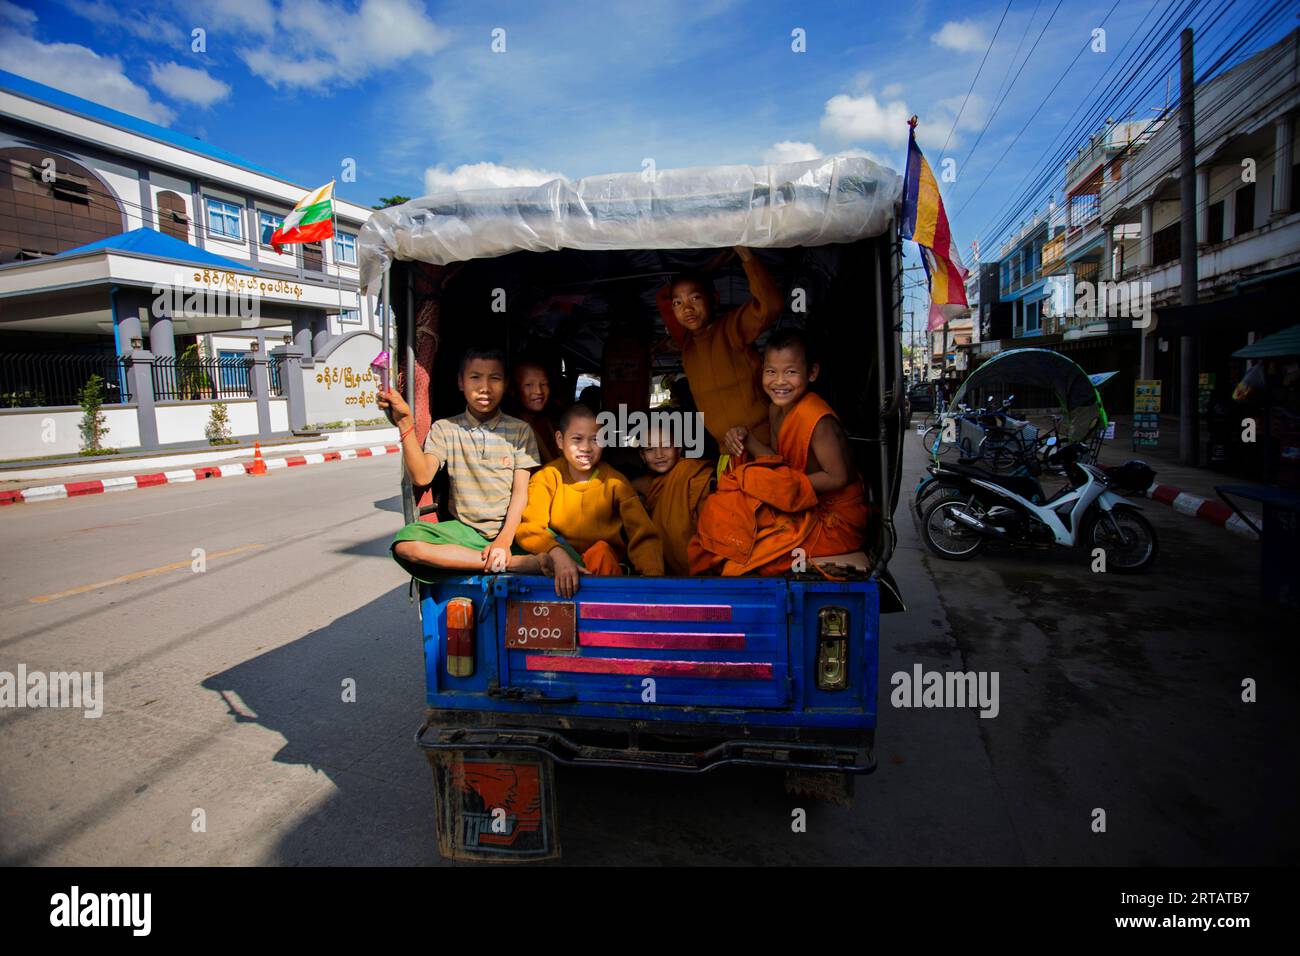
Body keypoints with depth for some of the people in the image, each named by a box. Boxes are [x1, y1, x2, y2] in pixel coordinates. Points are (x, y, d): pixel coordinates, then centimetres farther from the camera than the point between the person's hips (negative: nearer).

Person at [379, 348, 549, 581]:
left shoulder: (520, 430, 4)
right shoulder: (444, 429, 6)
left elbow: (520, 492, -2)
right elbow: (421, 477, -9)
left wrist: (505, 540, -17)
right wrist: (405, 424, -17)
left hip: (512, 528, -2)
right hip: (464, 530, 3)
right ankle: (520, 563, -31)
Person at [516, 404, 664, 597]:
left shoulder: (615, 482, -1)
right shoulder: (547, 477, -2)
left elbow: (643, 537, -10)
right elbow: (527, 527, -17)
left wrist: (653, 573, -31)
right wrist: (558, 555, -38)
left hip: (606, 566, 0)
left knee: (601, 551, -32)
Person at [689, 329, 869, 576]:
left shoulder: (817, 420, -25)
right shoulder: (778, 409, 2)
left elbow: (838, 478, -21)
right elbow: (780, 462, 3)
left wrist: (788, 484, -19)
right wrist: (746, 438, -11)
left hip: (835, 522, -8)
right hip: (806, 508, 8)